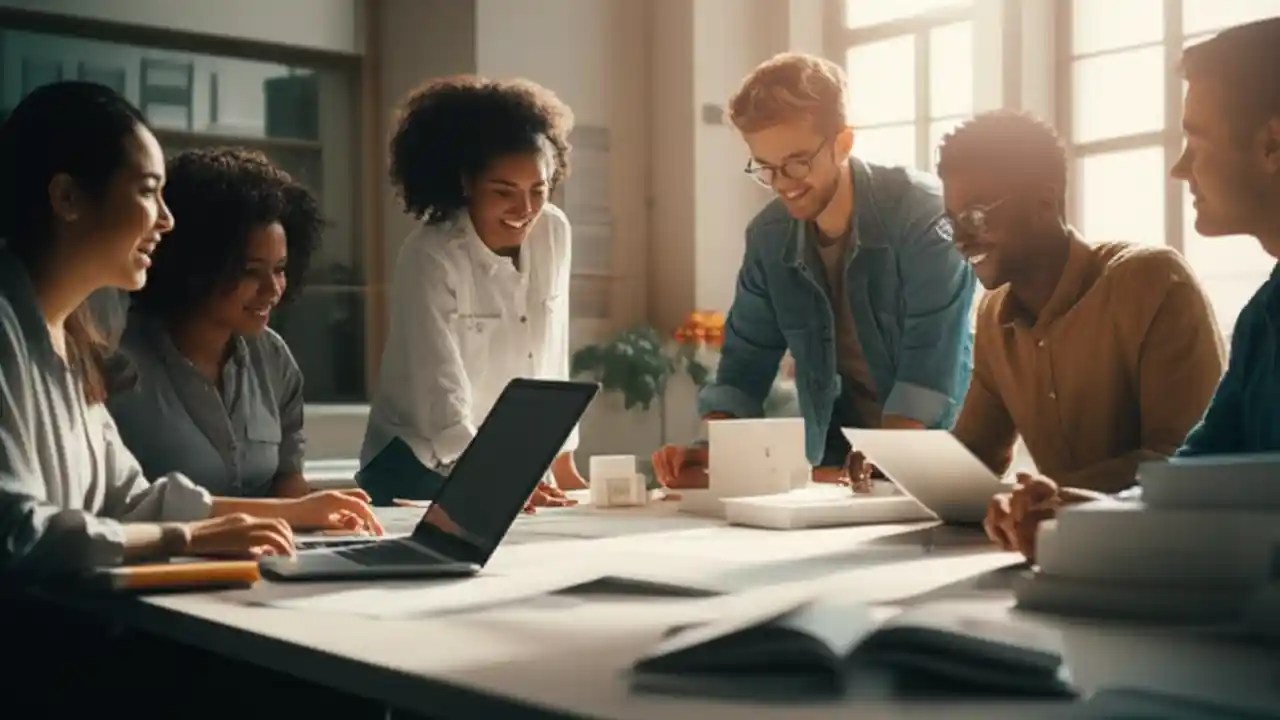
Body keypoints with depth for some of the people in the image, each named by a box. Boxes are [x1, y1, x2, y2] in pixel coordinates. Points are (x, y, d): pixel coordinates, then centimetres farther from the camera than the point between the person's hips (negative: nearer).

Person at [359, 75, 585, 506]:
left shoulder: (554, 234, -3)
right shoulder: (430, 259, -18)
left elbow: (551, 360, 7)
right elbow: (443, 409, -24)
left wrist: (564, 467, 8)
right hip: (420, 474, -5)